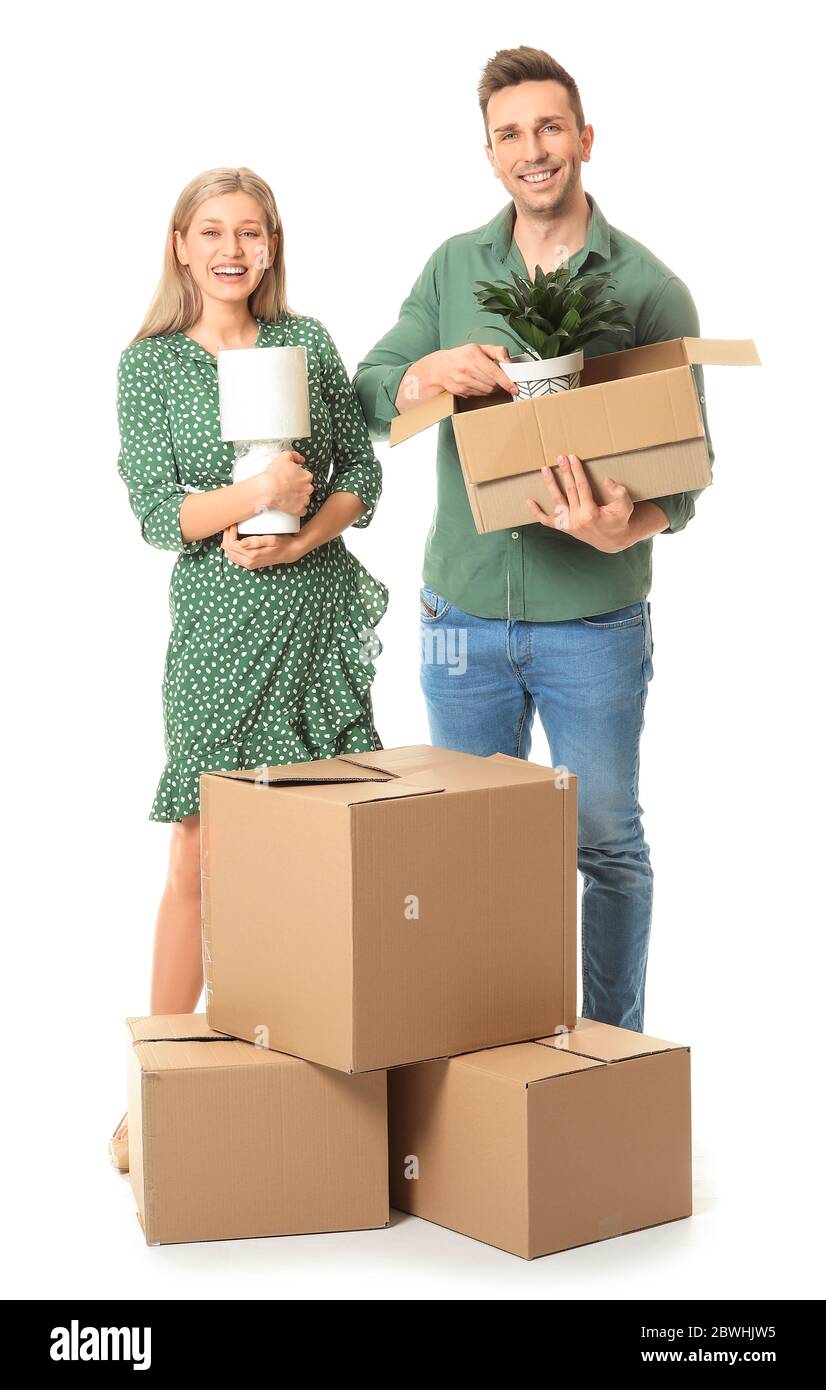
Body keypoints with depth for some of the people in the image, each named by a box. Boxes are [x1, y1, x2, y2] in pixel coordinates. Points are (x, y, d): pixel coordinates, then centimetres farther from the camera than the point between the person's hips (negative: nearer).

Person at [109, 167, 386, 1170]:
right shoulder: (149, 364, 3)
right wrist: (254, 494, -21)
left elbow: (362, 474, 7)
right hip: (218, 625, -2)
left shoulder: (308, 342, 8)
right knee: (200, 860, -2)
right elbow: (156, 511, -5)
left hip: (322, 611, 2)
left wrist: (300, 537, -10)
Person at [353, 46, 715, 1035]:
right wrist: (430, 371, -19)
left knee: (608, 849, 6)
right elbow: (368, 394, 4)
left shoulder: (649, 289, -3)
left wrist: (625, 529, -26)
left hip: (594, 622, -2)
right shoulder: (454, 267, 7)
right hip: (462, 612, 3)